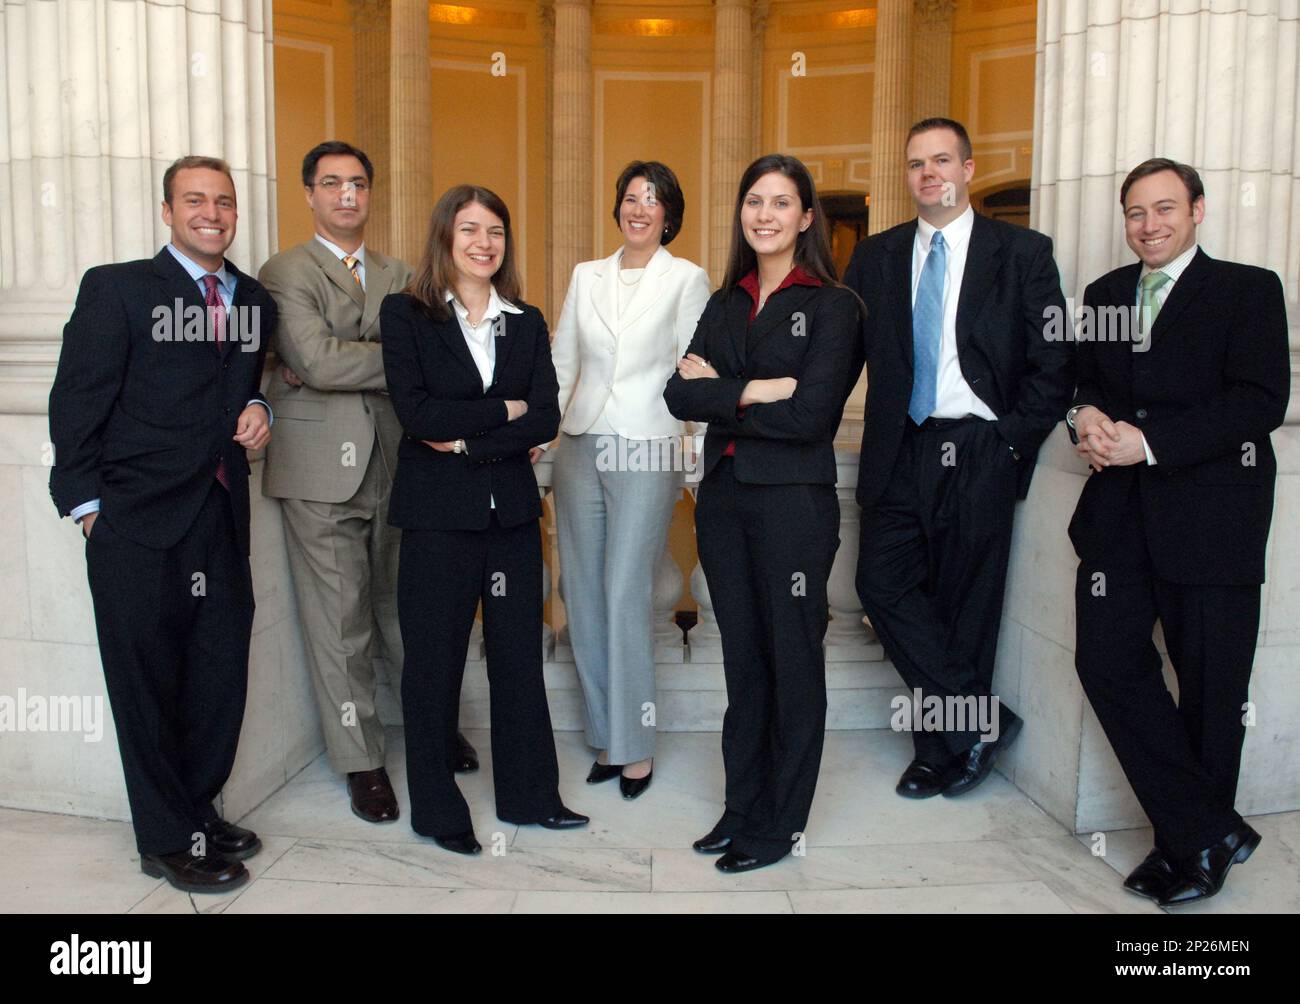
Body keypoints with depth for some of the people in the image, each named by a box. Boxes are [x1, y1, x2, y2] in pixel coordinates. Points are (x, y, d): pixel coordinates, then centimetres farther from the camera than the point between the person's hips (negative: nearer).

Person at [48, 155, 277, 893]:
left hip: (222, 523, 5)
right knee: (148, 683, 5)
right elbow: (77, 403, -4)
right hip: (137, 526, -5)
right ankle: (167, 841, 19)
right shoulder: (116, 288, -2)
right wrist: (86, 503, -7)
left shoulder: (256, 300, 12)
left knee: (221, 675, 10)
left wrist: (257, 412, 2)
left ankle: (198, 810, 30)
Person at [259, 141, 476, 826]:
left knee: (403, 607, 13)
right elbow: (317, 359, -15)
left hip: (394, 462, 4)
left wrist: (336, 368, -10)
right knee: (339, 621, 3)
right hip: (322, 468, -4)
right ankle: (361, 761, 15)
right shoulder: (285, 273, 0)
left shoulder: (399, 276, 16)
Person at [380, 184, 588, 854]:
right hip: (437, 513, -3)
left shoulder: (527, 323, 10)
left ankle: (529, 794, 25)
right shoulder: (405, 314, 0)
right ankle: (436, 810, 22)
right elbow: (413, 410, -13)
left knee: (519, 656, 10)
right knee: (435, 663, 7)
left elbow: (546, 419, -2)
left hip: (512, 510, 3)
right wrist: (503, 411, -9)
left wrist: (467, 439, -12)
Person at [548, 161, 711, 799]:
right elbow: (561, 363, 15)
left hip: (645, 451, -4)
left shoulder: (687, 279, 3)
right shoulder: (585, 276, 14)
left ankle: (633, 745, 6)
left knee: (626, 597, -8)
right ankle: (604, 735, 19)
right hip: (580, 448, 5)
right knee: (582, 596, 6)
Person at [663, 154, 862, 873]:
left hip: (793, 502, -5)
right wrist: (755, 392, -15)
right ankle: (741, 808, 27)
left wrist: (720, 395, -8)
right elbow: (679, 394, -2)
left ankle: (781, 822, 20)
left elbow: (810, 415, -16)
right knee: (740, 658, 13)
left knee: (793, 659, 6)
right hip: (723, 497, 5)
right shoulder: (725, 304, 12)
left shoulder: (832, 306, -4)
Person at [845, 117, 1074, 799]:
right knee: (883, 583, -5)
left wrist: (1013, 442, -8)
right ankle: (982, 721, 10)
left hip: (978, 454, -3)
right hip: (899, 453, 3)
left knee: (965, 601, 4)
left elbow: (1055, 364, -1)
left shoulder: (1023, 253, 2)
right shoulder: (876, 257, 11)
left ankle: (943, 748, 20)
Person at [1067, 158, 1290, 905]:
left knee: (1211, 686, 4)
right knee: (1108, 661, -6)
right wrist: (1086, 413, -5)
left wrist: (1149, 442, -18)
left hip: (1210, 511, -4)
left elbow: (1261, 400, -10)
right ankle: (1211, 831, 7)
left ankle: (1189, 845, 22)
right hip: (1120, 512, 4)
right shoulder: (1106, 293, 17)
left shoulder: (1249, 289, 1)